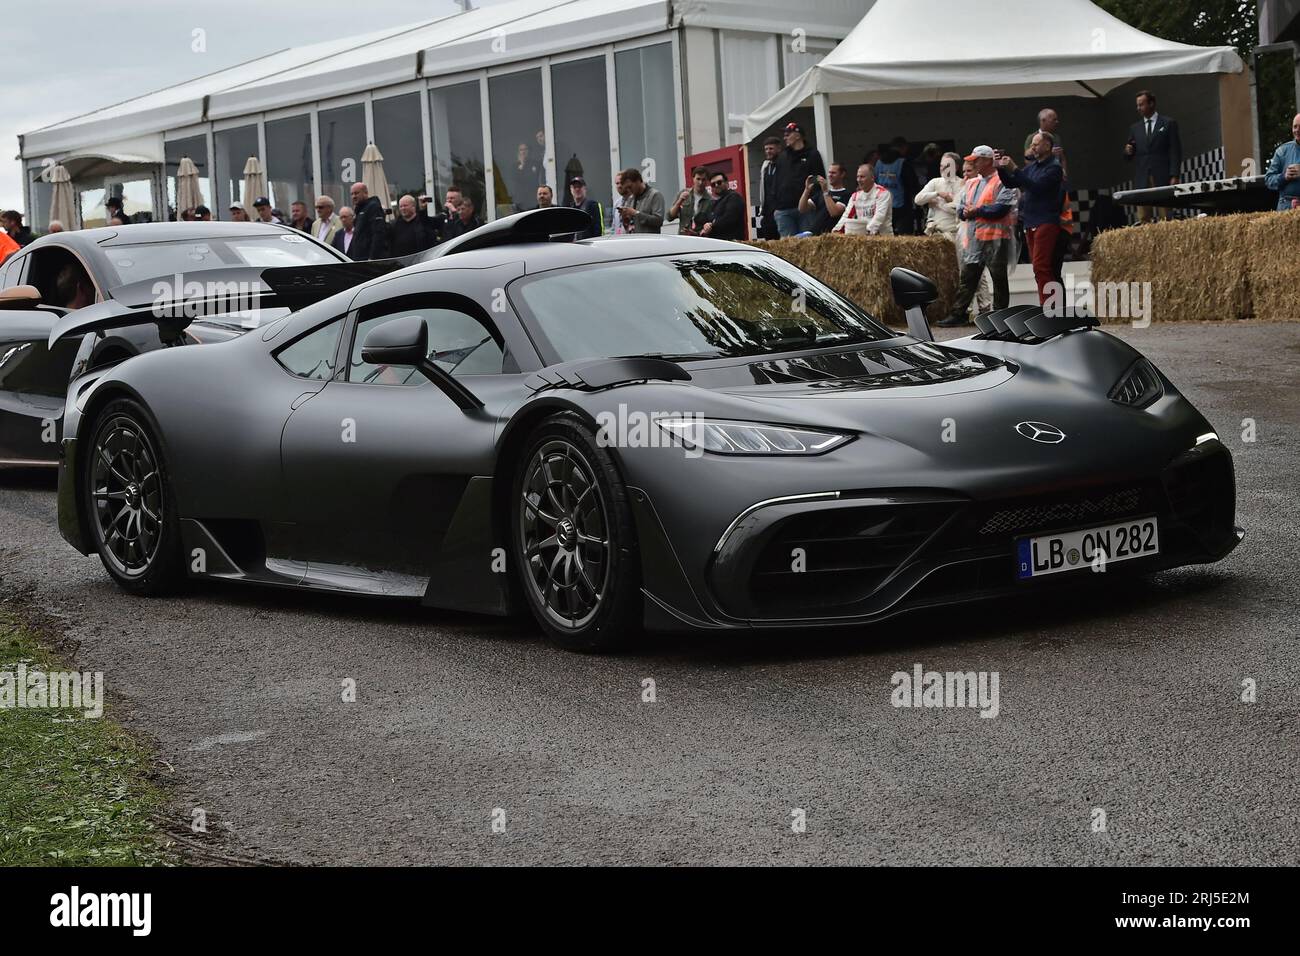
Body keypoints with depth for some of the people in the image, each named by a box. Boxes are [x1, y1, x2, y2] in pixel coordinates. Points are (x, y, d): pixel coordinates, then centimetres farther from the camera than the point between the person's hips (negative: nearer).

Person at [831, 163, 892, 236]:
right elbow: (847, 215, 9)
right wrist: (836, 230, -9)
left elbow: (879, 216, -20)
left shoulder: (882, 193, -6)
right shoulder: (856, 195, 15)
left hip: (882, 236, -5)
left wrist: (869, 231, -35)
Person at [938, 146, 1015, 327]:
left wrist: (977, 211, -14)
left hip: (995, 238, -7)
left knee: (999, 278, 2)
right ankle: (957, 314, 7)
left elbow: (1001, 208, -18)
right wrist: (966, 212, -6)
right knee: (967, 278, 6)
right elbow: (960, 209, 18)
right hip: (972, 238, 7)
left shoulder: (1002, 182, -5)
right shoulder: (971, 183, 21)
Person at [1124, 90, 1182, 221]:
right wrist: (1127, 152, -4)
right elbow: (1128, 156, 20)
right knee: (1143, 219, -5)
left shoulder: (1169, 123, 7)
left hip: (1163, 179, -3)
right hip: (1142, 180, 3)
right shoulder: (1134, 128, 19)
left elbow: (1175, 151, 2)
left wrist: (1174, 176, -8)